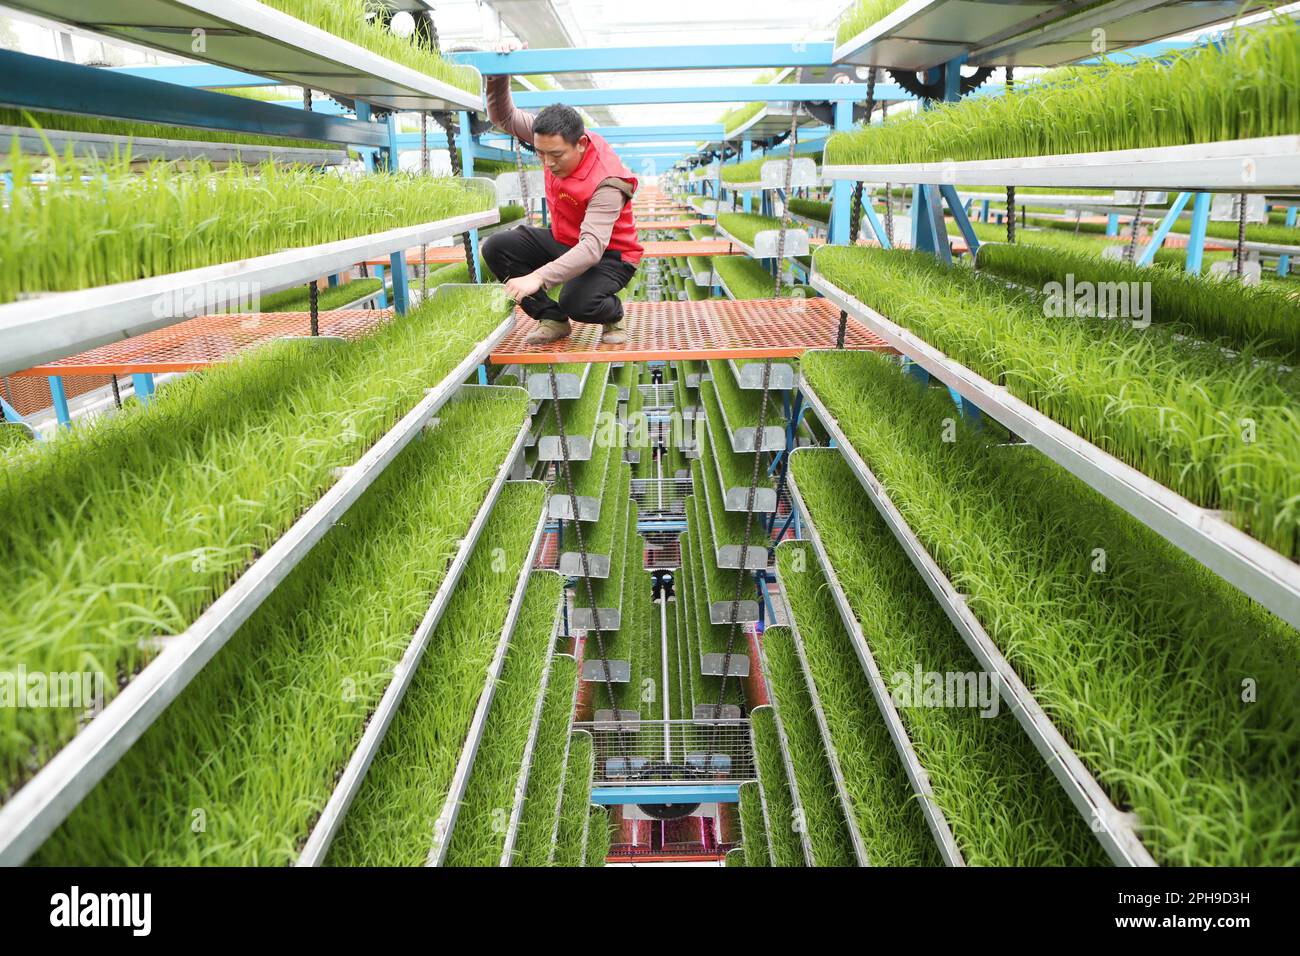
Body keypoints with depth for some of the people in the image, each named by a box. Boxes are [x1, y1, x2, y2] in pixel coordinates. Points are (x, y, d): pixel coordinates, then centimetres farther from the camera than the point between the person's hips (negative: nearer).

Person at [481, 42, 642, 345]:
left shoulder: (607, 183, -33)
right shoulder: (554, 141, -12)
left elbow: (592, 248, -42)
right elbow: (504, 117, 0)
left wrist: (538, 277, -52)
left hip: (609, 254, -7)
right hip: (563, 241, 8)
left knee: (577, 303, -37)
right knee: (496, 247, -12)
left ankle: (613, 315, 2)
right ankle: (553, 320, -2)